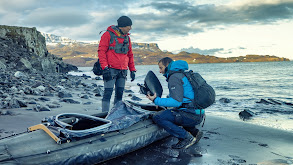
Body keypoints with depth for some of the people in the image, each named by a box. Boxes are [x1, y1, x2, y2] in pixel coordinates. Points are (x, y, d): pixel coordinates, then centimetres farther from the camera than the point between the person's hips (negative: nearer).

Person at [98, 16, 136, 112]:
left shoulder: (127, 37, 17)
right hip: (111, 70, -6)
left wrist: (132, 70, 15)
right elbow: (101, 51, -7)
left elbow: (130, 55, 21)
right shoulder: (108, 35, -3)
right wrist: (105, 67, -16)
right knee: (108, 92, -8)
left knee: (119, 93, 7)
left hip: (123, 71, 6)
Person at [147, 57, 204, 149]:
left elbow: (177, 102, -19)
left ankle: (188, 138, -9)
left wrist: (157, 100, -12)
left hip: (191, 115, -10)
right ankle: (194, 132, 18)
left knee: (157, 117, -13)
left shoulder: (174, 77, -11)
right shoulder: (182, 74, 20)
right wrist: (162, 104, 21)